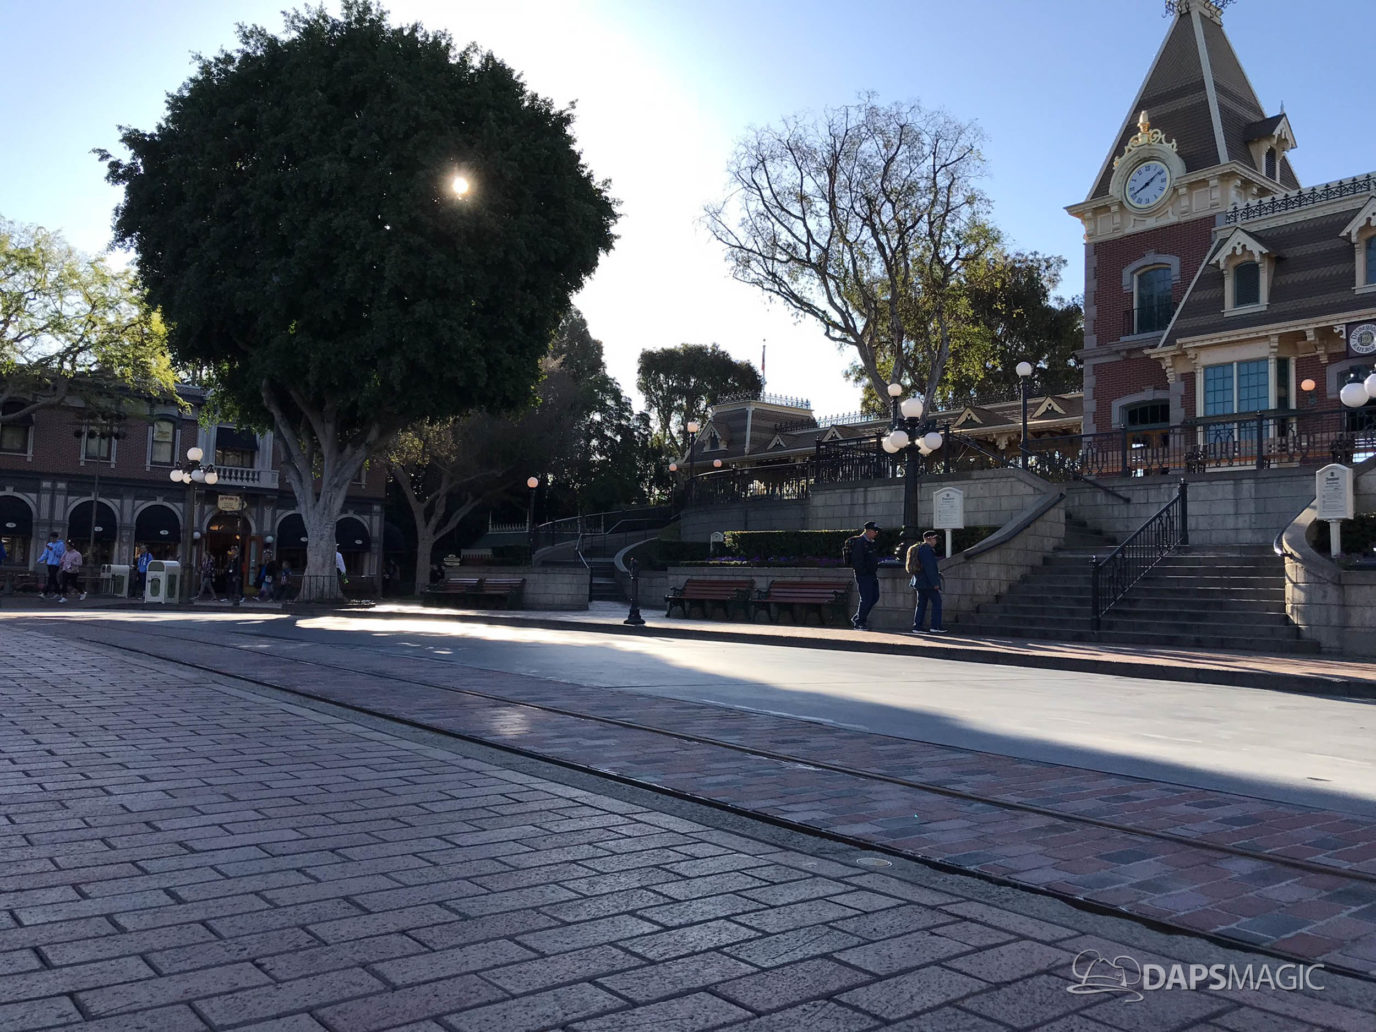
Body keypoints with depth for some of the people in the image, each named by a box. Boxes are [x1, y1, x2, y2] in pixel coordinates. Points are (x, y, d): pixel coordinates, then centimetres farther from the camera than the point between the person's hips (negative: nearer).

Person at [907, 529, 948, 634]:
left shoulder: (917, 549, 17)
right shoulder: (927, 549, -15)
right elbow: (929, 568, -21)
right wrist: (935, 583, -20)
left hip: (919, 581, 10)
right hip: (928, 582, -10)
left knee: (921, 604, 10)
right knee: (936, 602, -3)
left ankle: (917, 627, 7)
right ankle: (935, 626, -4)